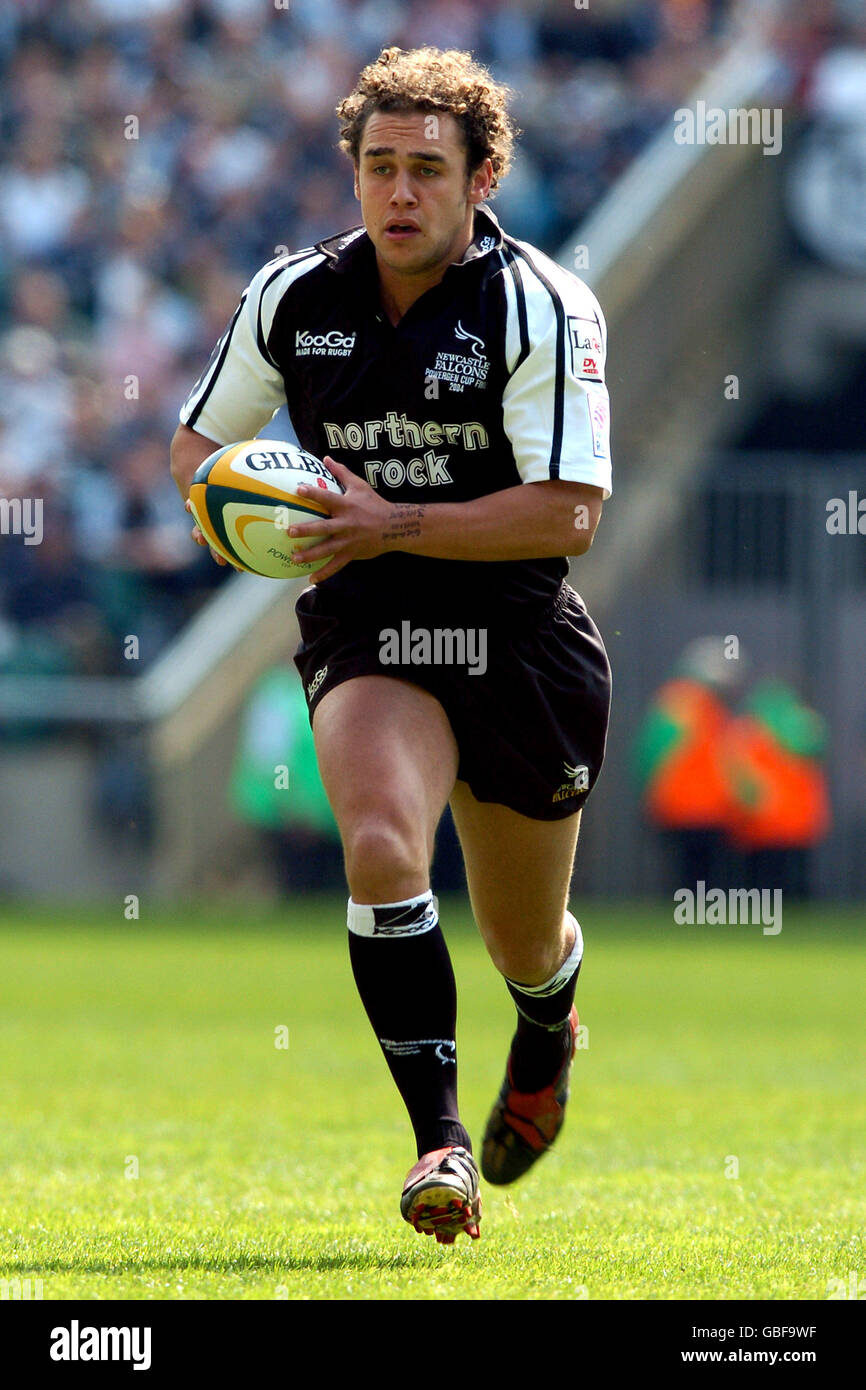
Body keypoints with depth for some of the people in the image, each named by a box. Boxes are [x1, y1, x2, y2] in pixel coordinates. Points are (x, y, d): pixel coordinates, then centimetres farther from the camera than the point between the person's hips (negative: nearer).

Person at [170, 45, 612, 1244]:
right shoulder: (291, 299, 0)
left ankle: (547, 1036, 53)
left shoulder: (542, 308, -12)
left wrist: (394, 526, -25)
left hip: (519, 639, -1)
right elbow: (198, 444, 14)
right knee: (381, 845, -30)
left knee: (525, 945, 14)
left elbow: (569, 513, -19)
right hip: (366, 636, 1)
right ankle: (439, 1140, -25)